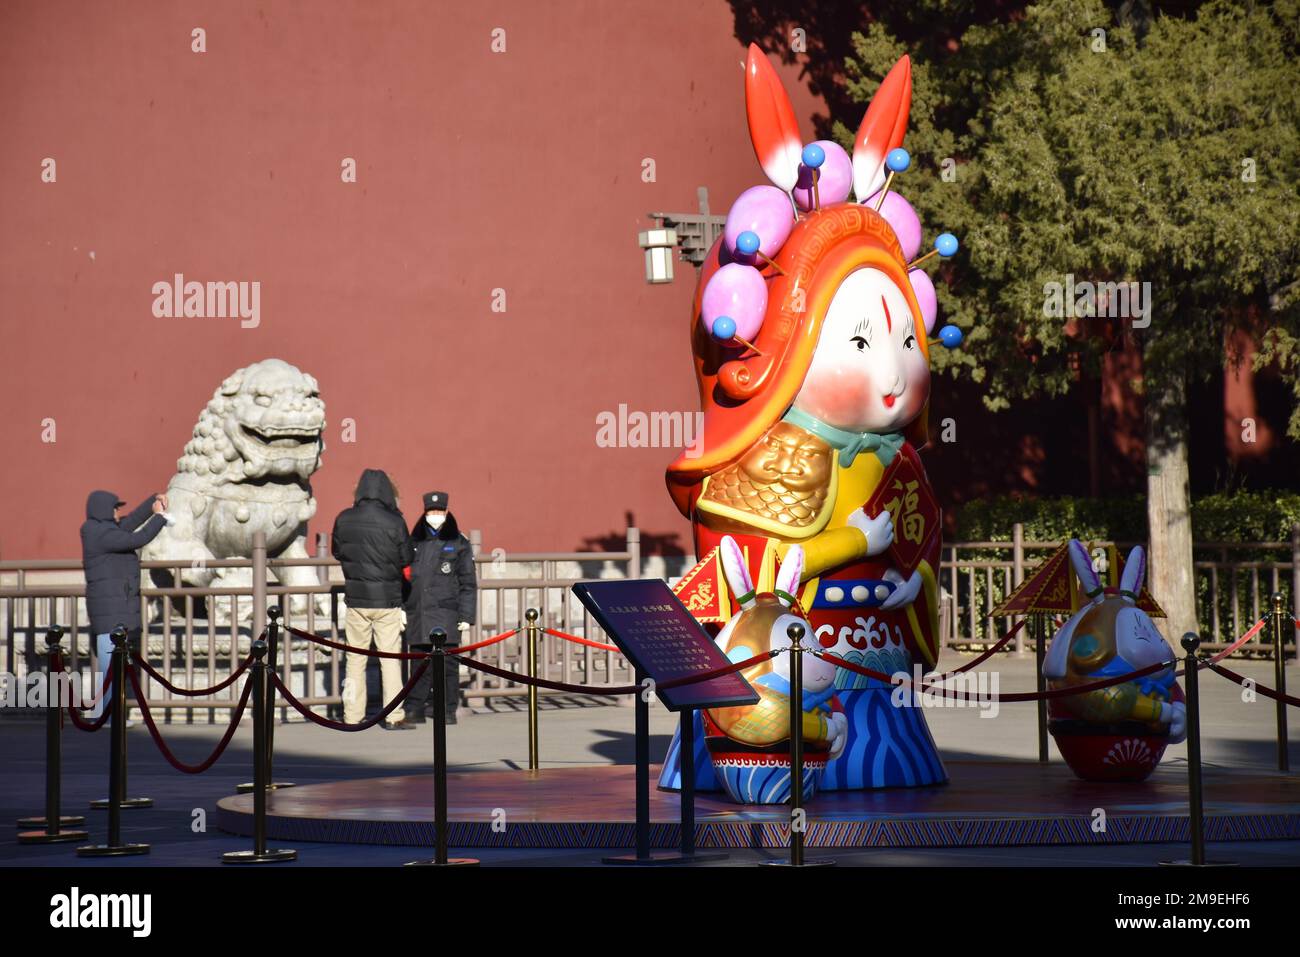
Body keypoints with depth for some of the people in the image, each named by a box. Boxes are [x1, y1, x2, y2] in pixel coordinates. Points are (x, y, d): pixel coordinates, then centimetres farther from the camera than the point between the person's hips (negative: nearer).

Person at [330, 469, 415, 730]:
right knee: (390, 657, 3)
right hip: (387, 600, -2)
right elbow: (406, 559, -3)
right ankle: (394, 716, -1)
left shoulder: (344, 520, -3)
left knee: (355, 657, 10)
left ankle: (352, 716, 10)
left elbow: (337, 551, 11)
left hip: (356, 598, 2)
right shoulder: (394, 522, -11)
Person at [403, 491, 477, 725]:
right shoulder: (415, 542, 13)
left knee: (447, 664, -1)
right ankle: (414, 709, 9)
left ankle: (449, 711, 6)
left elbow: (468, 583, 2)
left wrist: (466, 616, -5)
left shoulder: (458, 543, 4)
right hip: (418, 615, 2)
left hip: (446, 614, -2)